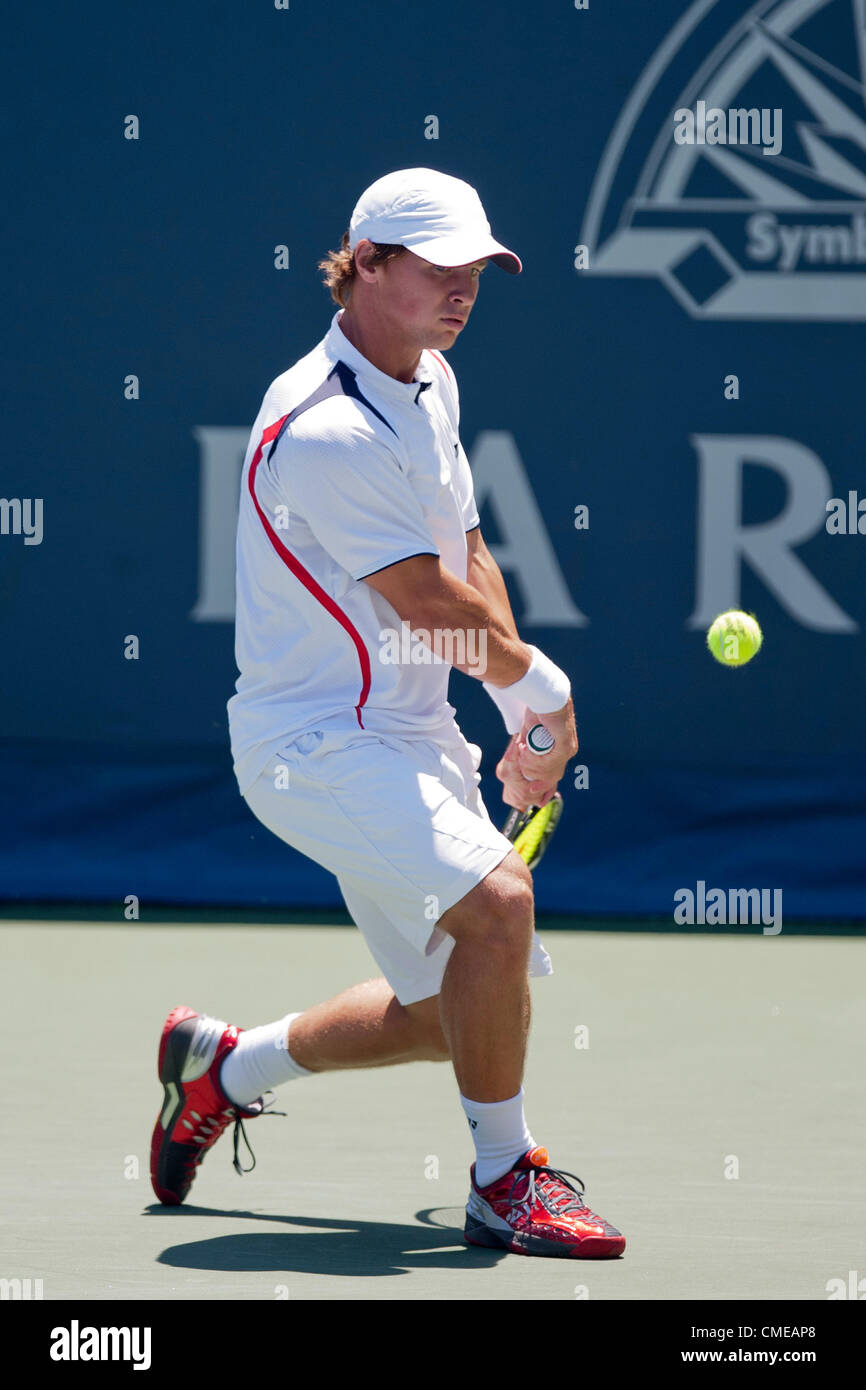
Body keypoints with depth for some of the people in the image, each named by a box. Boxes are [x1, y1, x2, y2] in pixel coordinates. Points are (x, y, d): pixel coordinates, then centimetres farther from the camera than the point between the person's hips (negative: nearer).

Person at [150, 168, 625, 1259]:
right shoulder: (324, 432, -22)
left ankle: (226, 1068, 31)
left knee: (454, 1010, 9)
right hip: (318, 740, -10)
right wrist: (542, 687, -2)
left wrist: (530, 728, 8)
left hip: (411, 738, 10)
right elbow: (433, 606, -18)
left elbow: (472, 563, 16)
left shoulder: (431, 386, 9)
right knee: (495, 900, -28)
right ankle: (503, 1183, -13)